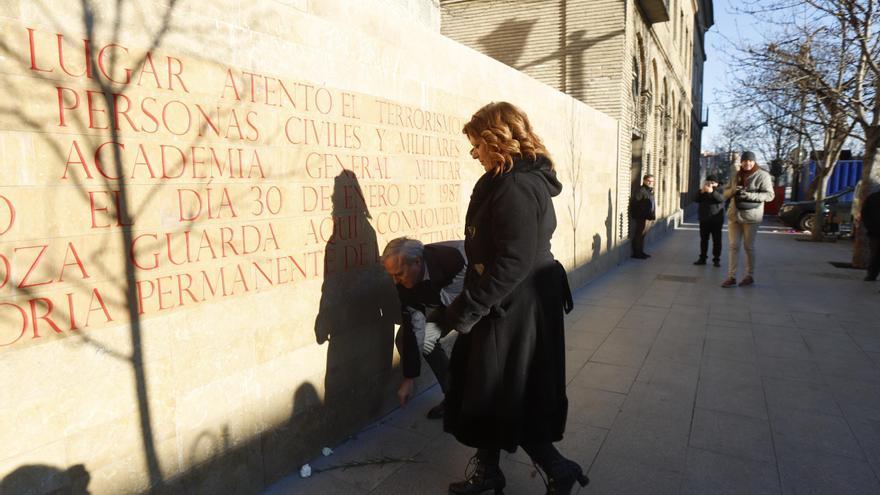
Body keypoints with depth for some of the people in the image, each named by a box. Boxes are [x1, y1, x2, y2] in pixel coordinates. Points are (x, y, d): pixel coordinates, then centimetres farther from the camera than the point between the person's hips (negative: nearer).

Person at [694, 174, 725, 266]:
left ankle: (716, 259, 6)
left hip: (716, 221, -3)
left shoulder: (720, 191, 1)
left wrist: (712, 191, -31)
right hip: (704, 220, 3)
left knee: (716, 241, 1)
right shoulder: (702, 192, 11)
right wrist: (701, 192, -18)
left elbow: (721, 199, -20)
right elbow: (697, 200, -3)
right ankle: (702, 258, 14)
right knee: (703, 240, 8)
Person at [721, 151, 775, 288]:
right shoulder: (736, 175, 10)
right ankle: (731, 277, 5)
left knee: (749, 247, 5)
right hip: (734, 215, 4)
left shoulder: (762, 175, -5)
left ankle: (750, 276, 18)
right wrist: (733, 191, -11)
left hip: (751, 216, -4)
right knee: (733, 246, 2)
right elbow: (725, 193, 12)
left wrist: (749, 195, -24)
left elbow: (770, 195, -11)